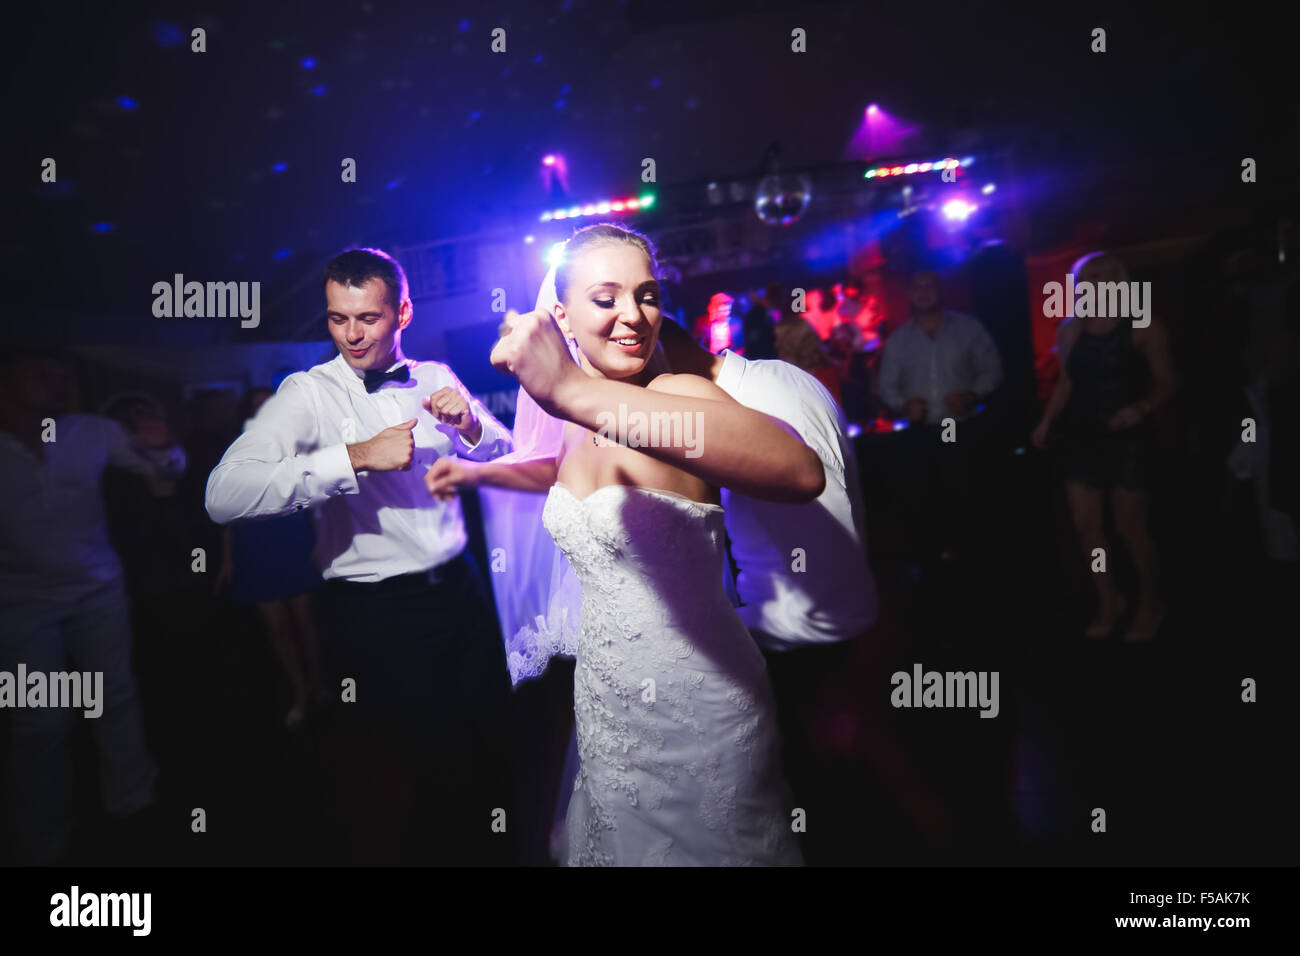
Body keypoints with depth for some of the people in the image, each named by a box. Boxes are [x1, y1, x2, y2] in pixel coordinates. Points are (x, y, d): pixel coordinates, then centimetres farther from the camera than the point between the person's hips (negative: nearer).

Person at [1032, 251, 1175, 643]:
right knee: (1085, 524, 4)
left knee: (1130, 527, 1)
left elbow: (1165, 382, -6)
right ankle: (1109, 600, 23)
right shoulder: (1069, 331, 7)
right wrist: (1047, 421, 1)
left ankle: (1149, 603, 24)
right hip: (1081, 439, 4)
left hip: (1126, 440, -4)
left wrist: (1142, 408, -24)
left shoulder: (1143, 327, -6)